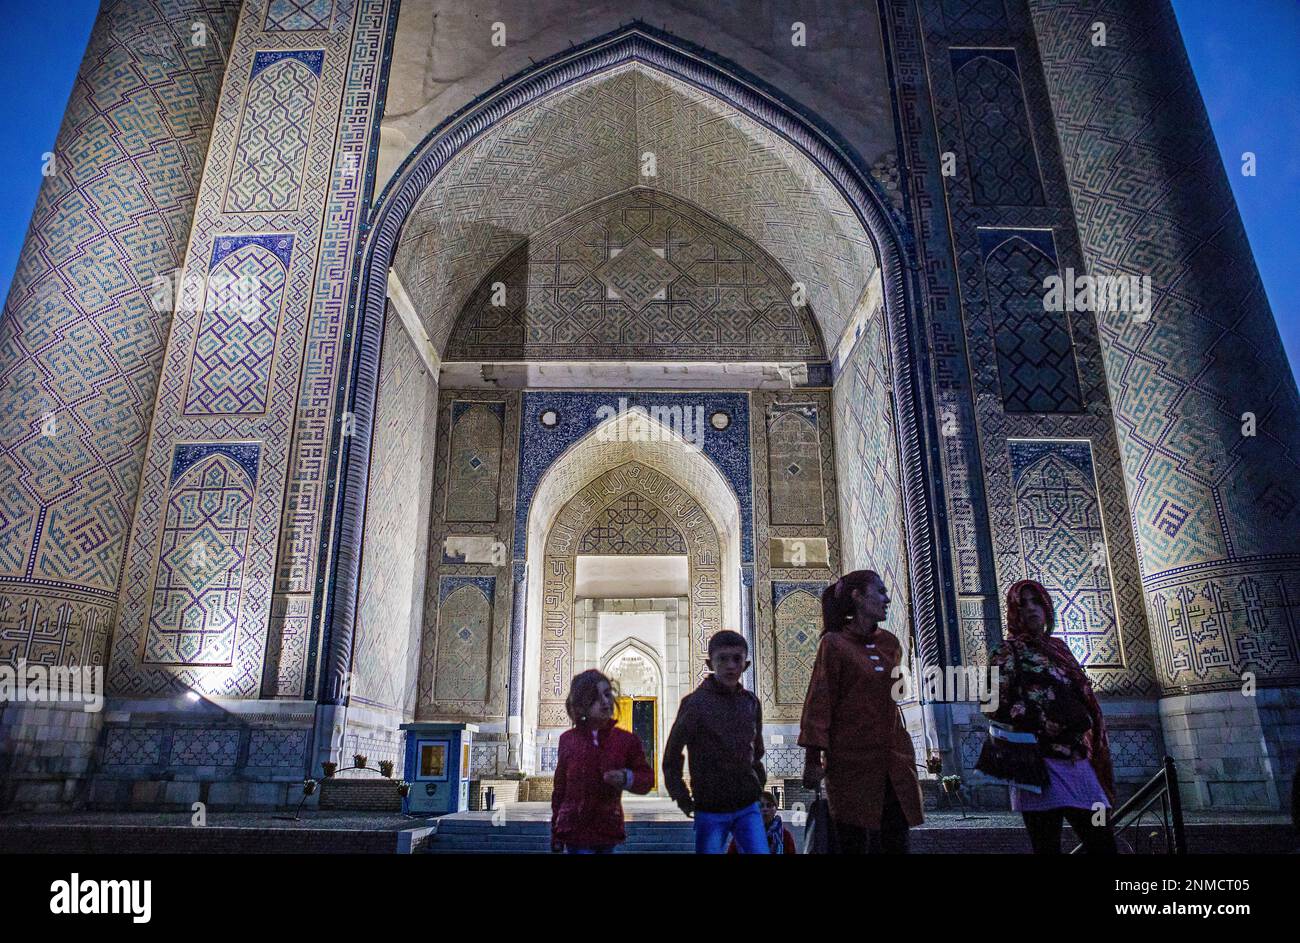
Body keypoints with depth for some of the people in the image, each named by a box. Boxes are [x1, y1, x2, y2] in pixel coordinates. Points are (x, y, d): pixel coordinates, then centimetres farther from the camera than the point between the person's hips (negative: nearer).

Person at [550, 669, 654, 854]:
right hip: (576, 831, -1)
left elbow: (647, 777, 3)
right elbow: (560, 787, 5)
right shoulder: (568, 740, -1)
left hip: (608, 830, 2)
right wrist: (555, 831, 8)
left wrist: (627, 779, -19)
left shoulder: (627, 740, 0)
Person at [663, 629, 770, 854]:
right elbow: (672, 755, -4)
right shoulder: (696, 703, -11)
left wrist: (759, 781, 10)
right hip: (710, 809, -3)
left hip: (748, 805, 4)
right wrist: (682, 797, -5)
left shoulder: (751, 702, 3)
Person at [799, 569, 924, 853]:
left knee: (896, 841, 6)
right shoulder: (834, 643, -6)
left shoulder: (890, 642, 11)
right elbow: (819, 703, -8)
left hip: (893, 763, 6)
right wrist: (813, 758, -12)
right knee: (852, 843, 1)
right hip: (851, 763, -5)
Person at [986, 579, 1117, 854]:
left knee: (1103, 844, 2)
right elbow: (995, 705, -8)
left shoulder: (1059, 649, 20)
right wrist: (1046, 725, -13)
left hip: (1077, 763, 6)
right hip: (1041, 764, -6)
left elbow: (1081, 701, 23)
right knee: (1047, 847, -6)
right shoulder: (1006, 651, 3)